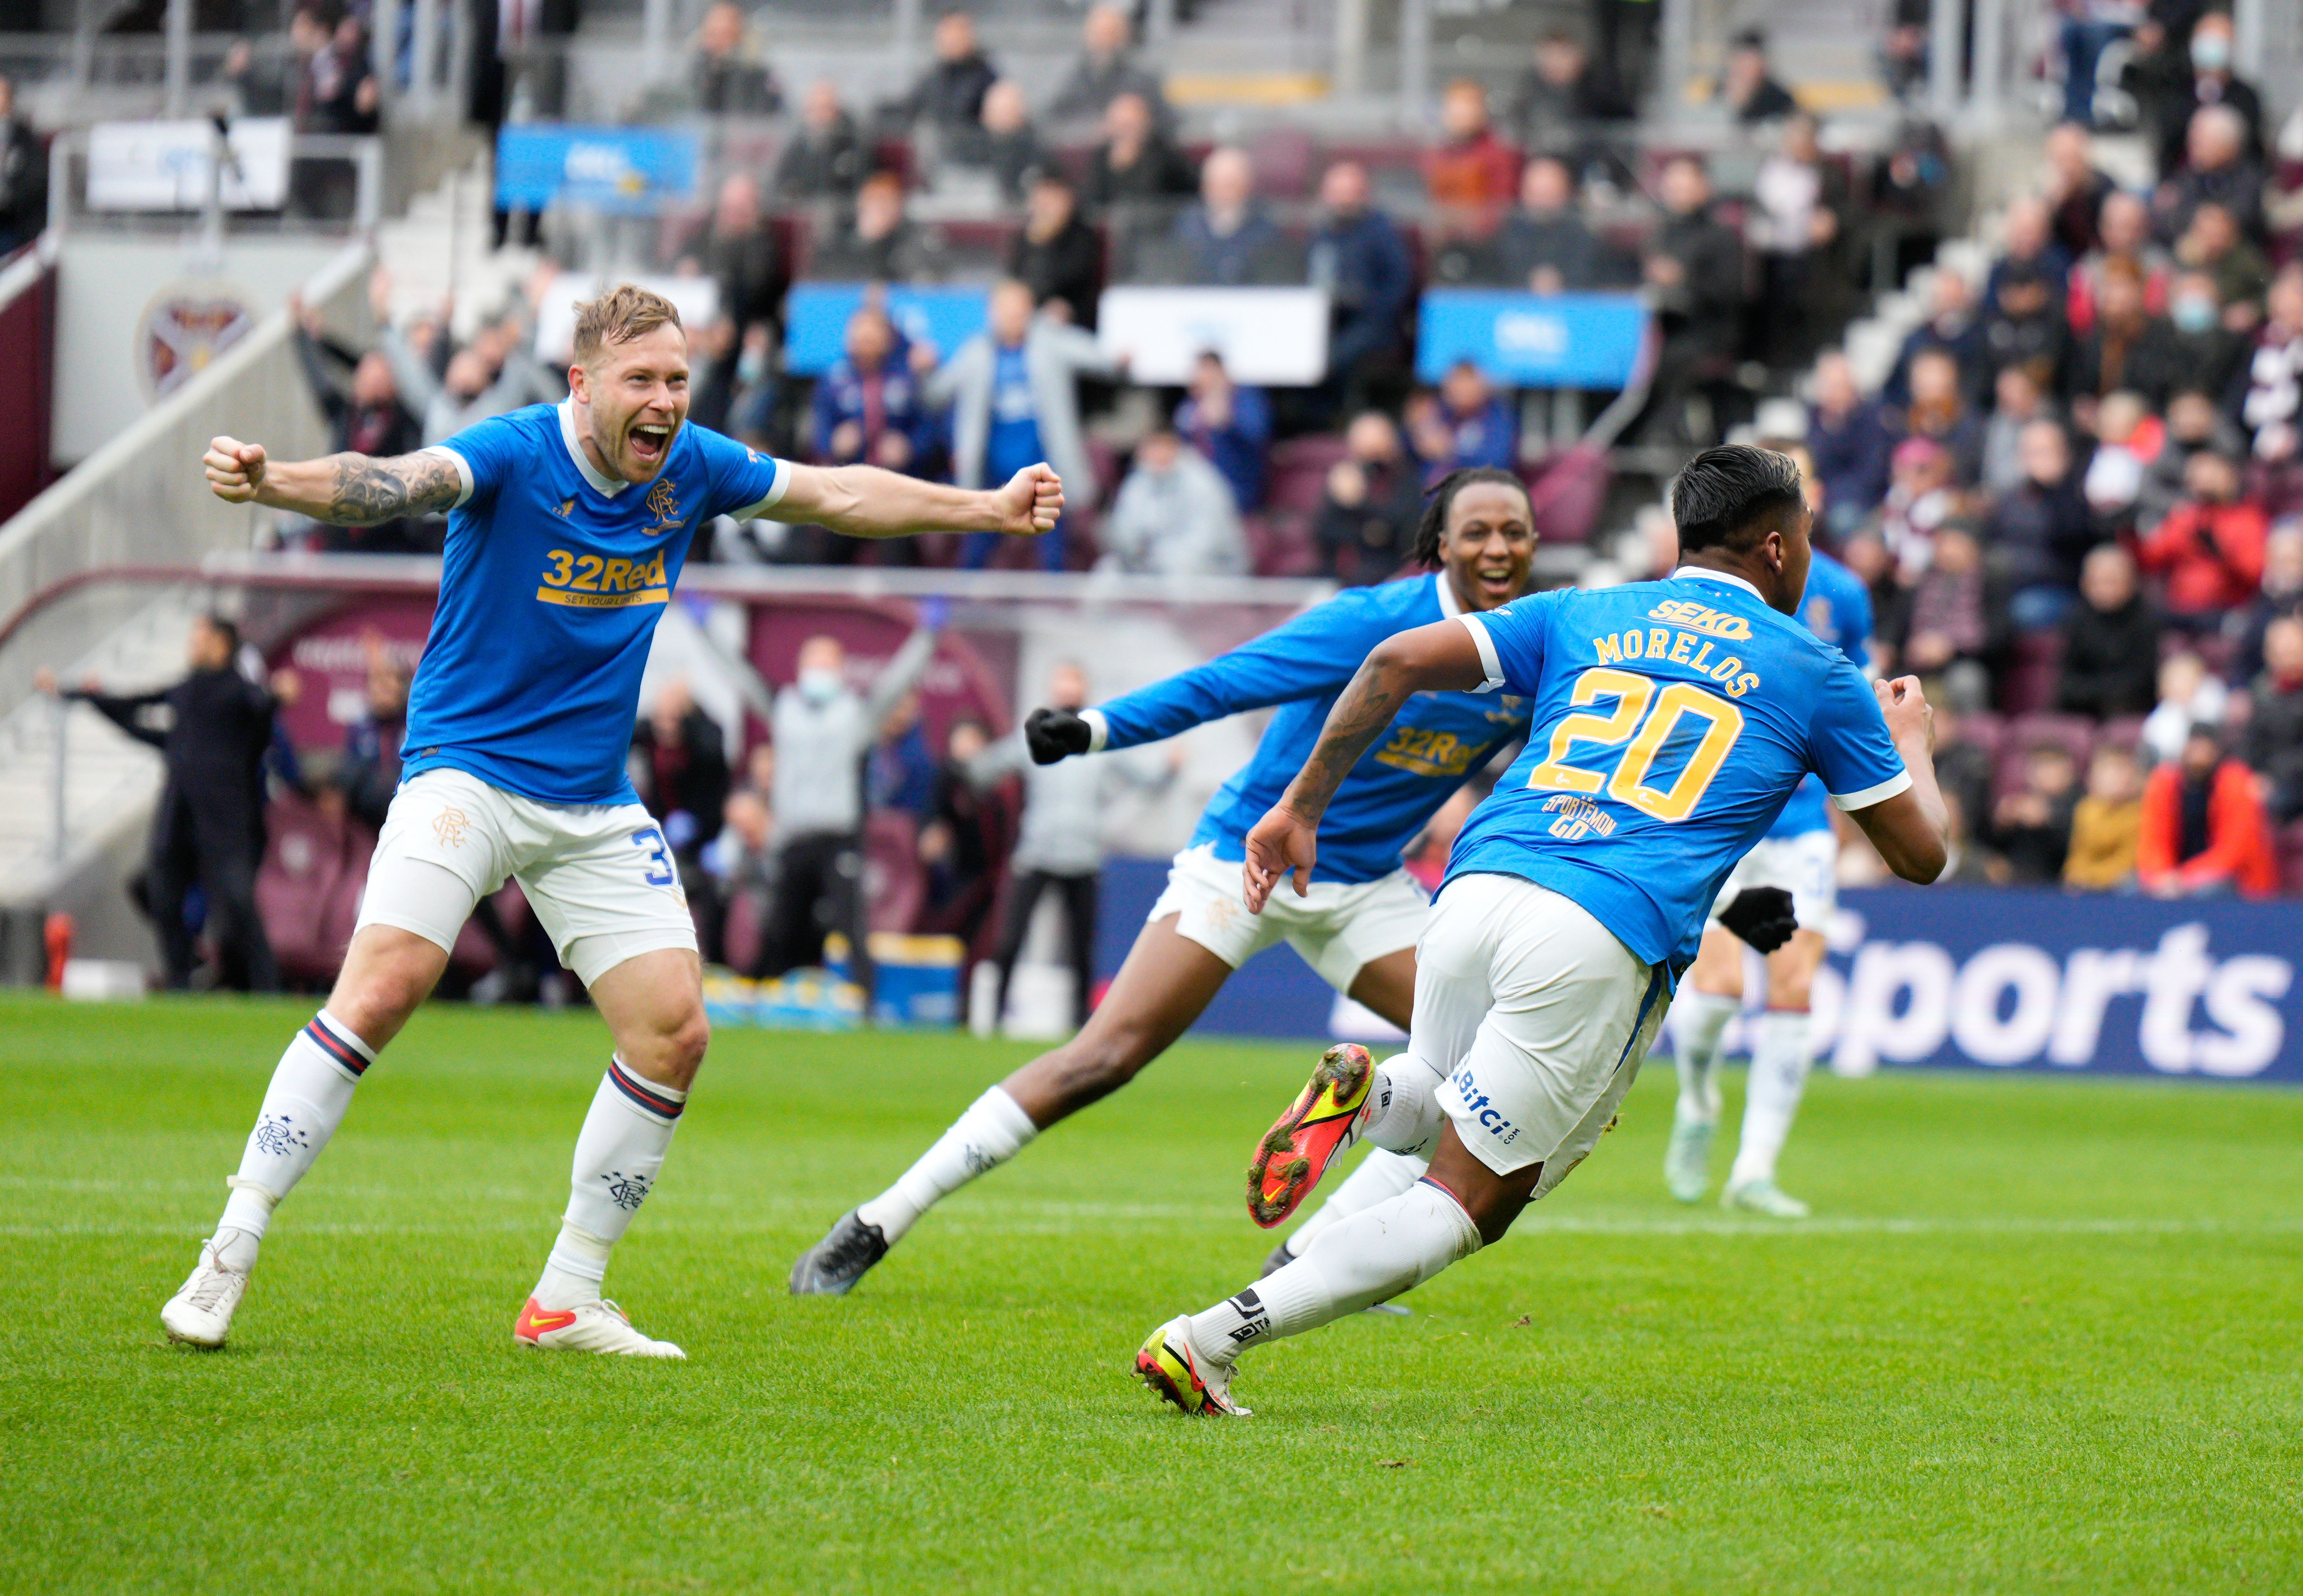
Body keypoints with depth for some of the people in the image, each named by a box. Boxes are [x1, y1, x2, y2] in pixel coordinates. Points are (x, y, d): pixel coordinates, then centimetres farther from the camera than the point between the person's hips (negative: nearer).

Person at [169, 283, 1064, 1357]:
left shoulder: (690, 468, 1)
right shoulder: (513, 456, -17)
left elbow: (836, 496, 16)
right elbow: (393, 487, -36)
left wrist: (990, 511, 22)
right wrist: (270, 483, -56)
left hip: (593, 805, 6)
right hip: (466, 771, -6)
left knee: (673, 1033, -3)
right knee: (382, 989, -23)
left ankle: (567, 1300, 10)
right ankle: (227, 1259, -16)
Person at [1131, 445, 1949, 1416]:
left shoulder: (1583, 616, 21)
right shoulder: (1817, 676, 15)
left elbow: (1401, 661, 8)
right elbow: (1919, 854, 21)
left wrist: (1301, 808, 11)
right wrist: (1910, 743, 42)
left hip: (1476, 893, 4)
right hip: (1605, 944, -4)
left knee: (1441, 1109, 33)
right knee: (1470, 1201, 1)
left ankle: (1366, 1097, -5)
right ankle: (1213, 1339, -17)